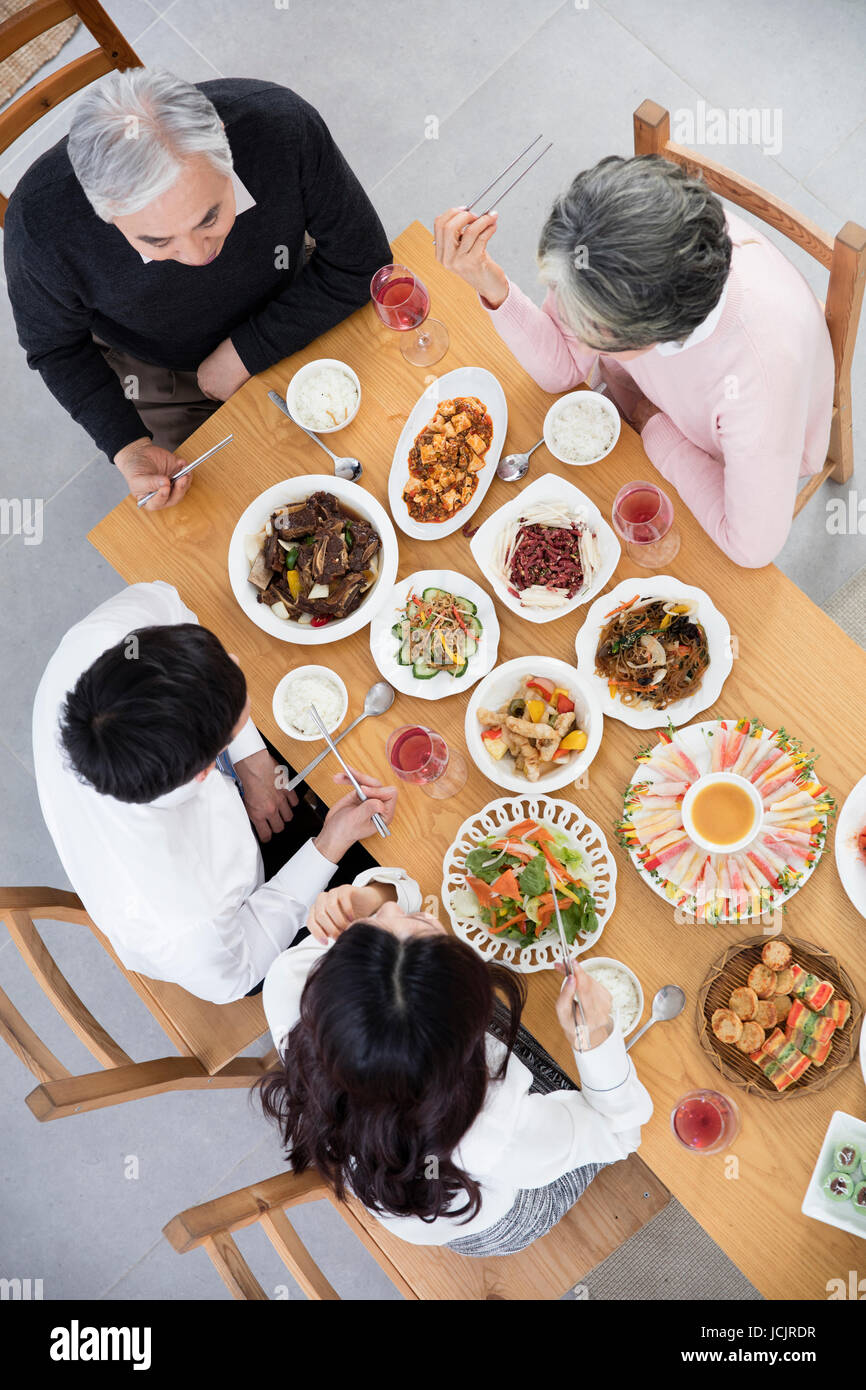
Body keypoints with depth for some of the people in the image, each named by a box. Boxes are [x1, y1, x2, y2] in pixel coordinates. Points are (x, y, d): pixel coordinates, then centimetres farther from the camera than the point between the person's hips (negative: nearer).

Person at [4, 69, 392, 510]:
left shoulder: (283, 125, -36)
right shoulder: (39, 221, -37)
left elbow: (361, 261, -21)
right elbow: (56, 348, -15)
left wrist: (245, 352, -22)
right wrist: (128, 448, -30)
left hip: (285, 326, 2)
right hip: (159, 379, -1)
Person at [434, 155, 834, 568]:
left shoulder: (761, 370, -48)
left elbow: (754, 547, -34)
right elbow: (562, 368, -16)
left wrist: (653, 426, -25)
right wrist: (493, 289, -35)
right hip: (643, 407, 4)